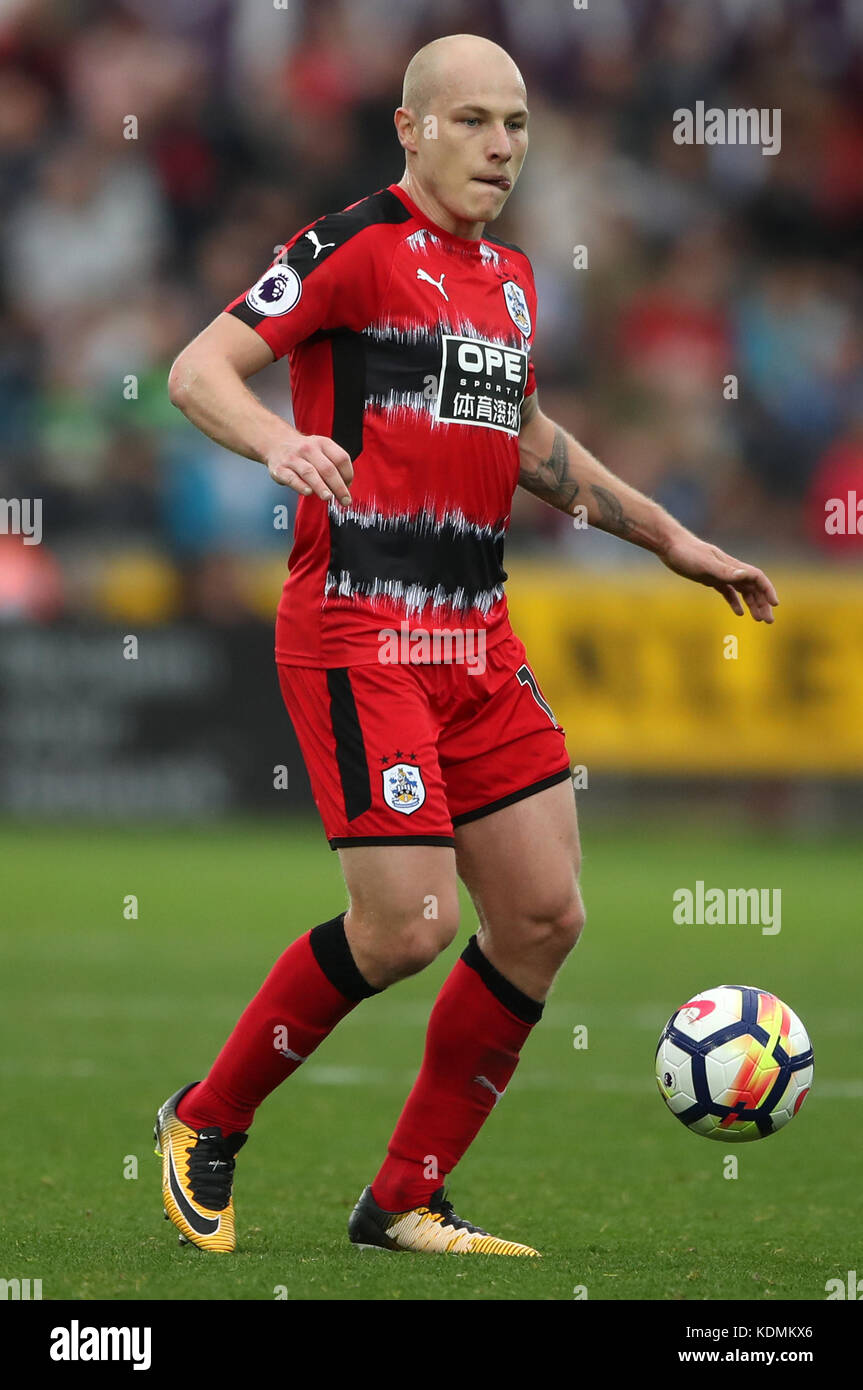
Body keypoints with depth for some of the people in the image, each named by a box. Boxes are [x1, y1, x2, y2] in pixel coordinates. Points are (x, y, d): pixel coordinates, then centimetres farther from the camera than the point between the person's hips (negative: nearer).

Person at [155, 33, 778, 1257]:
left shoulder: (511, 275, 17)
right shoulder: (355, 245, -6)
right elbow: (197, 369, -12)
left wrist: (667, 536, 32)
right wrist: (277, 441, -32)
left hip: (475, 638, 8)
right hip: (357, 631, -8)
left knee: (546, 917, 2)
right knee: (409, 925, -15)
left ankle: (405, 1203, 13)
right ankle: (206, 1123, 7)